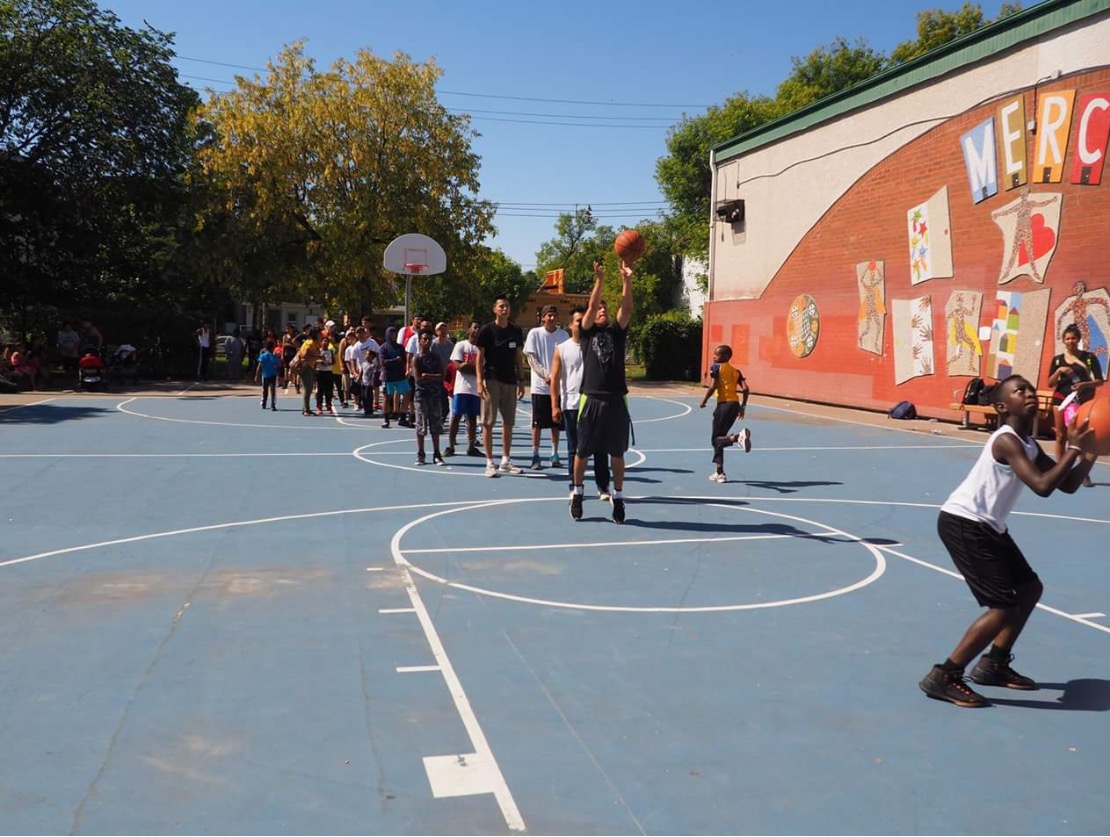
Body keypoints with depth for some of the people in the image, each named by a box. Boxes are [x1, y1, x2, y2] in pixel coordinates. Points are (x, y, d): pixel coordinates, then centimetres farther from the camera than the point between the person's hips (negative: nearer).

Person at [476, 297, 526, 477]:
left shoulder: (516, 331, 9)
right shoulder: (486, 330, -4)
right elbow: (480, 357, -4)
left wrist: (521, 380, 11)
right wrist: (479, 382, -13)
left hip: (510, 381, 5)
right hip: (491, 380, -5)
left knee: (508, 423, 8)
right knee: (488, 423, -2)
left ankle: (506, 461, 18)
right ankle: (490, 463, 3)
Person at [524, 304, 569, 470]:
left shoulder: (563, 335, 5)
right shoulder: (534, 333, 0)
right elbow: (531, 358, -4)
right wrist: (545, 375, -16)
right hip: (540, 385, -2)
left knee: (556, 422, 7)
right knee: (538, 422, 0)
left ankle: (555, 455, 15)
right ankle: (535, 456, 5)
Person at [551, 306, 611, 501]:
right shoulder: (561, 349, 3)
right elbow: (555, 379, 1)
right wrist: (555, 406, -6)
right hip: (571, 405, 0)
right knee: (574, 449, 7)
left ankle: (603, 487, 10)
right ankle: (575, 487, 15)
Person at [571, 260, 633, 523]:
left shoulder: (617, 331, 10)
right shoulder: (587, 331, 6)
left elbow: (626, 308, -5)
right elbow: (591, 306, -10)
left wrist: (626, 280, -15)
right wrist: (599, 280, -18)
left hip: (616, 401, 2)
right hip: (592, 400, -1)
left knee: (617, 453, 8)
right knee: (583, 452, 8)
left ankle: (618, 497, 20)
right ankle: (577, 493, 26)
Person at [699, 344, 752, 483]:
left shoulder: (716, 367, 0)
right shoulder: (735, 371, 18)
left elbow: (712, 387, -11)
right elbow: (745, 388, 7)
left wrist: (703, 401, 1)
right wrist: (743, 406, 13)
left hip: (724, 404, -7)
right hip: (735, 404, 7)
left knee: (715, 439, -2)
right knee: (719, 438, 16)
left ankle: (738, 436, -32)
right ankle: (719, 473, 17)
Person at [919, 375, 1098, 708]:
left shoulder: (1029, 445, 12)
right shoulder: (1006, 441, -19)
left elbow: (1067, 485, 13)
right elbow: (1043, 487, -28)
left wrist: (1089, 455, -3)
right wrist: (1073, 449, -19)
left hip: (987, 526, 11)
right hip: (962, 523, -11)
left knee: (1030, 589, 21)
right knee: (1004, 607, -13)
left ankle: (993, 665, 31)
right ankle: (943, 677, -6)